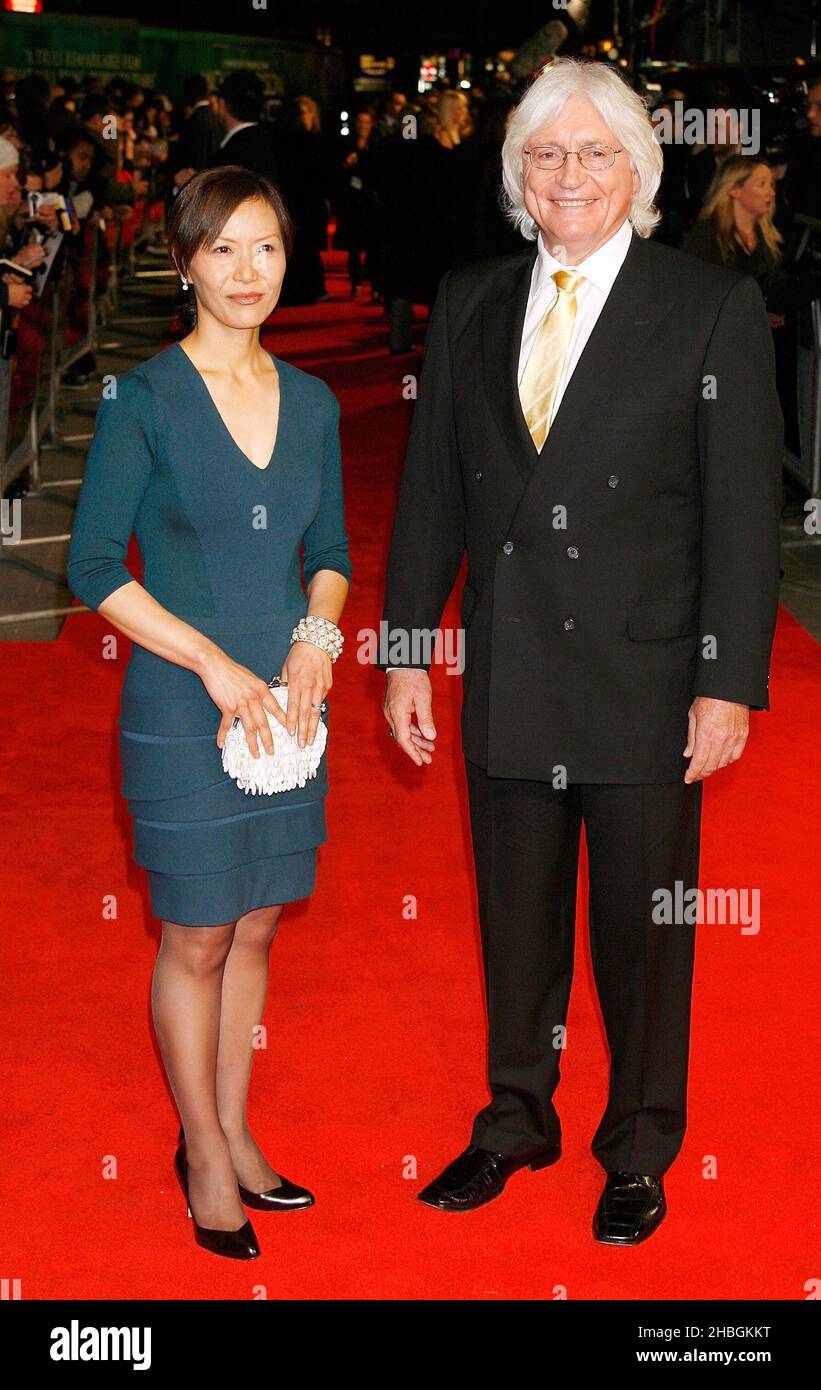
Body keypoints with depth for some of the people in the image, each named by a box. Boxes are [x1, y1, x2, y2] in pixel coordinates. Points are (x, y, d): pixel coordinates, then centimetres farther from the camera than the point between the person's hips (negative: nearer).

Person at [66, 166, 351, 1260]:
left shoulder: (311, 403, 6)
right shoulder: (144, 401, -9)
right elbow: (94, 566, -10)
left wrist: (316, 636, -6)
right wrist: (215, 663, -15)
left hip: (286, 693, 5)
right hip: (182, 704, -5)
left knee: (257, 926, 13)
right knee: (197, 939, 5)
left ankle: (233, 1133, 29)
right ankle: (206, 1159, 21)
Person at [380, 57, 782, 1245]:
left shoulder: (714, 308, -4)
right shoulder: (469, 304, 8)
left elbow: (743, 512, -6)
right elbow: (432, 489, 10)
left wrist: (730, 686, -10)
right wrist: (406, 650, 6)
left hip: (643, 681, -3)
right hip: (505, 679, 3)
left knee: (643, 927, 9)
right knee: (515, 918, 15)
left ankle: (640, 1150, 28)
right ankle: (516, 1121, 34)